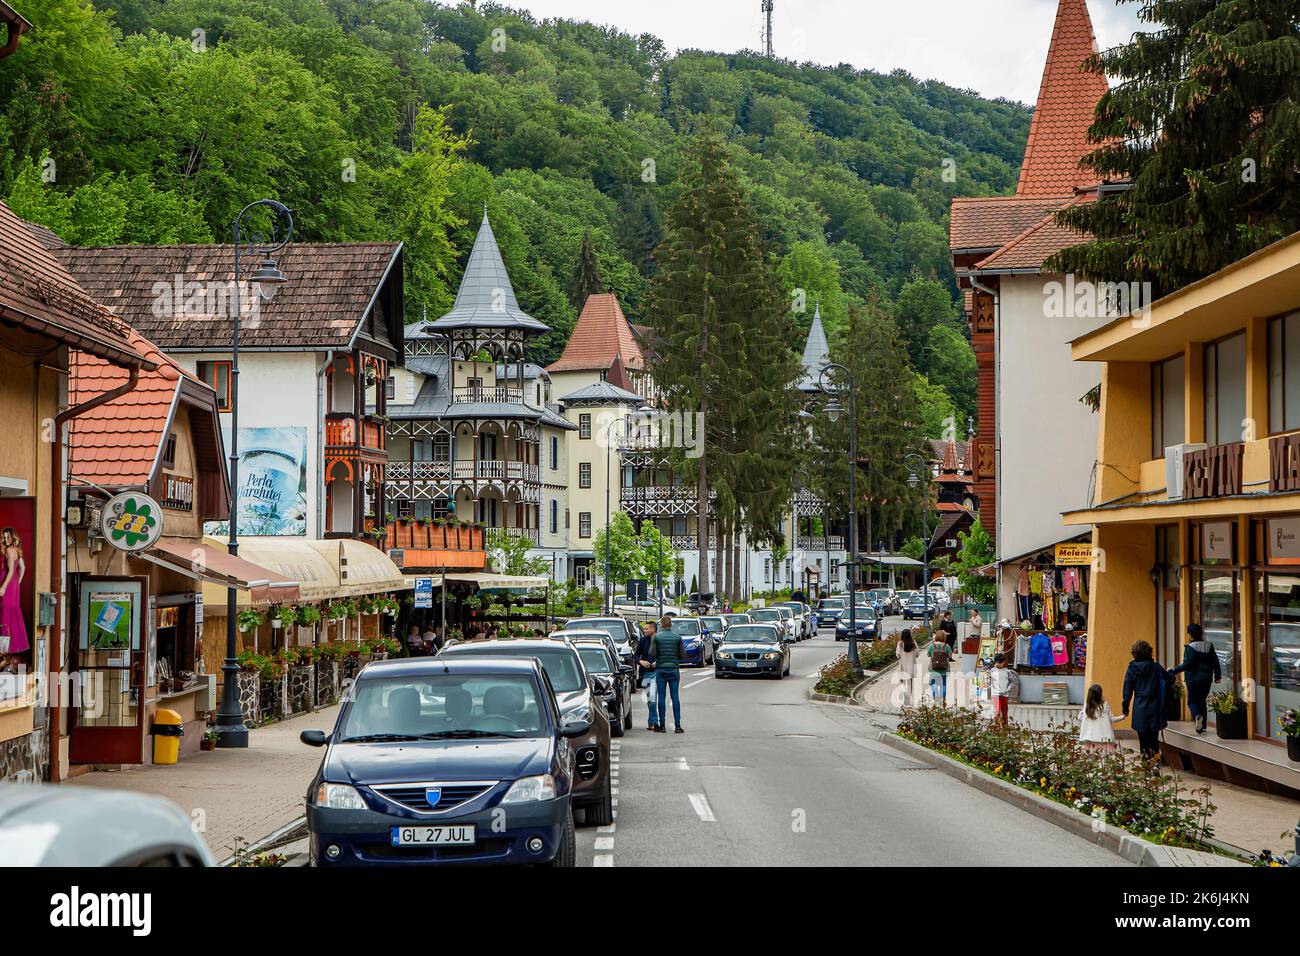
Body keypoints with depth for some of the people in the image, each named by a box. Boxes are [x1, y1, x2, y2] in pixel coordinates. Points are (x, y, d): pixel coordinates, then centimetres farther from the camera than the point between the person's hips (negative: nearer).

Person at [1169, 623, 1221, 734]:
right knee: (1202, 701, 16)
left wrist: (1174, 670, -9)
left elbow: (1187, 664, -18)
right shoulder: (1209, 646, 6)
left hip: (1193, 679, -5)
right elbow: (1215, 662, 11)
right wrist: (1217, 675, 21)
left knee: (1192, 701, 5)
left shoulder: (1190, 648, -13)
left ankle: (1197, 716, -25)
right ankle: (1203, 726, 13)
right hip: (1206, 679, 5)